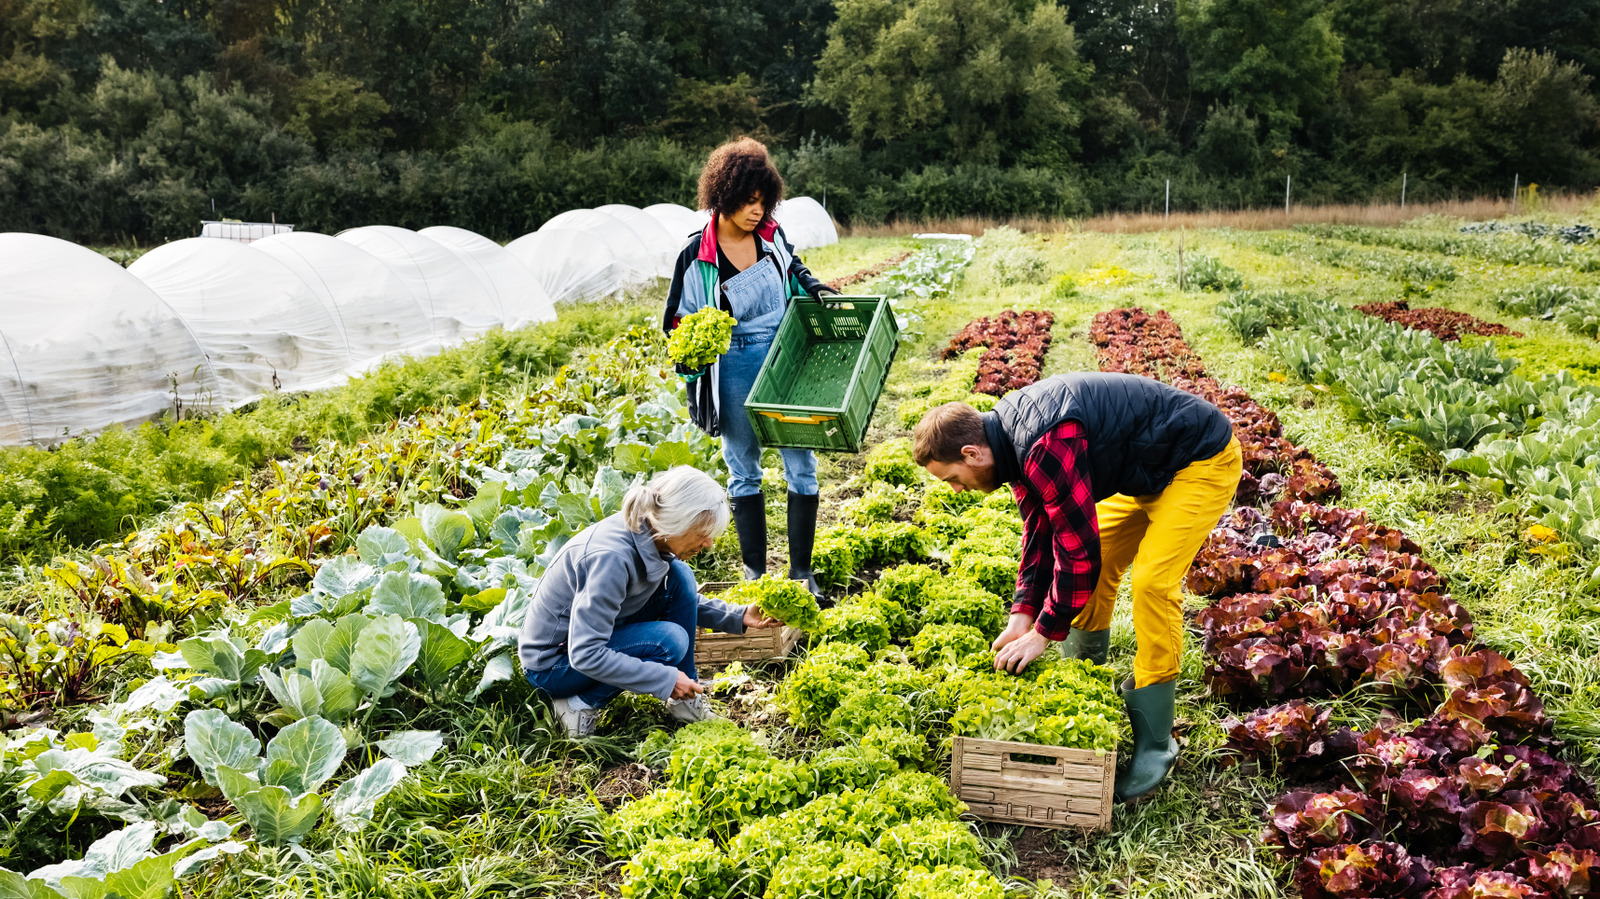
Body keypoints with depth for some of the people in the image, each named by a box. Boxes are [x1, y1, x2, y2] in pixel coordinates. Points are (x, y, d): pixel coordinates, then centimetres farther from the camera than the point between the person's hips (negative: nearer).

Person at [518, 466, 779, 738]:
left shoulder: (646, 534, -9)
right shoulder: (612, 557, -34)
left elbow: (685, 600, 11)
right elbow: (585, 655, -33)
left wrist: (737, 617, -3)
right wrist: (666, 679, -28)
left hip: (591, 633, 8)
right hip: (552, 663, -8)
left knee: (679, 578, -6)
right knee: (670, 640, -25)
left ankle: (685, 701, 0)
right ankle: (579, 705, -9)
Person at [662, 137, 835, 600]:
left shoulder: (772, 236, 1)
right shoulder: (697, 256, -8)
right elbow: (682, 328, -2)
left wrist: (814, 288, 4)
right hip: (734, 371, -2)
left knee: (801, 466, 0)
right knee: (744, 471, 10)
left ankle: (801, 570, 11)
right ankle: (754, 569, 23)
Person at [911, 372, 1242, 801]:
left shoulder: (1047, 449, -34)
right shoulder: (1014, 435, -2)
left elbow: (1079, 549, -29)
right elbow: (1039, 528, 6)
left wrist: (1043, 632, -18)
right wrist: (1024, 613, 0)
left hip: (1203, 461, -10)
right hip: (1151, 469, 10)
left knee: (1152, 581, -18)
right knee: (1098, 568, 9)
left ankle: (1154, 742, -7)